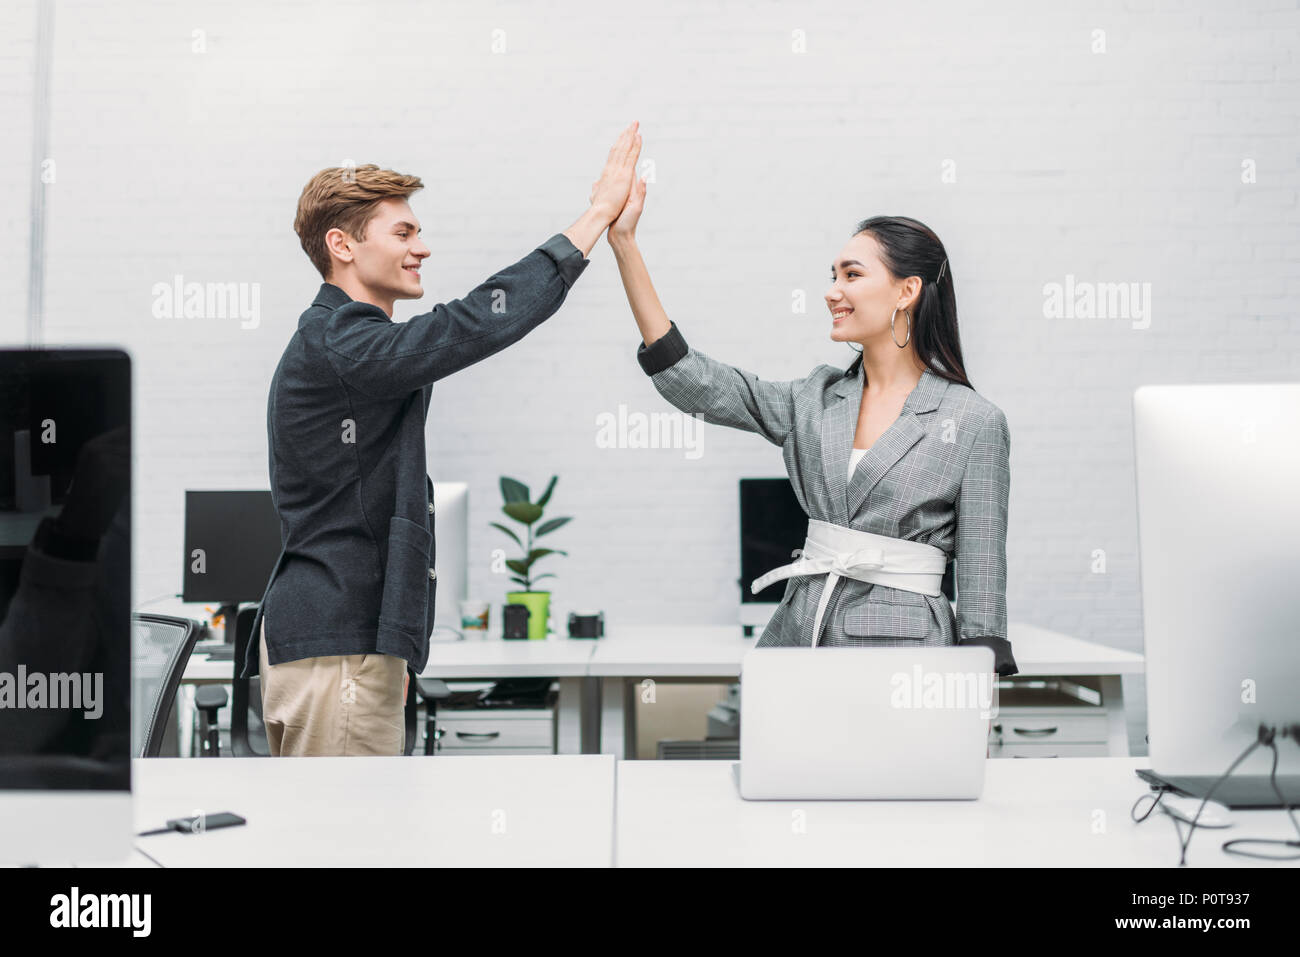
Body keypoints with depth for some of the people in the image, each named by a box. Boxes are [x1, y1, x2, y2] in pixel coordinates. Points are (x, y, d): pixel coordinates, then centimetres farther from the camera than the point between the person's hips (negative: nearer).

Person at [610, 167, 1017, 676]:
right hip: (798, 634, 4)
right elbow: (691, 383, 2)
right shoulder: (816, 400, 10)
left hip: (901, 642, -4)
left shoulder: (974, 422, -4)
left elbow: (982, 579, -3)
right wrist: (624, 244, 0)